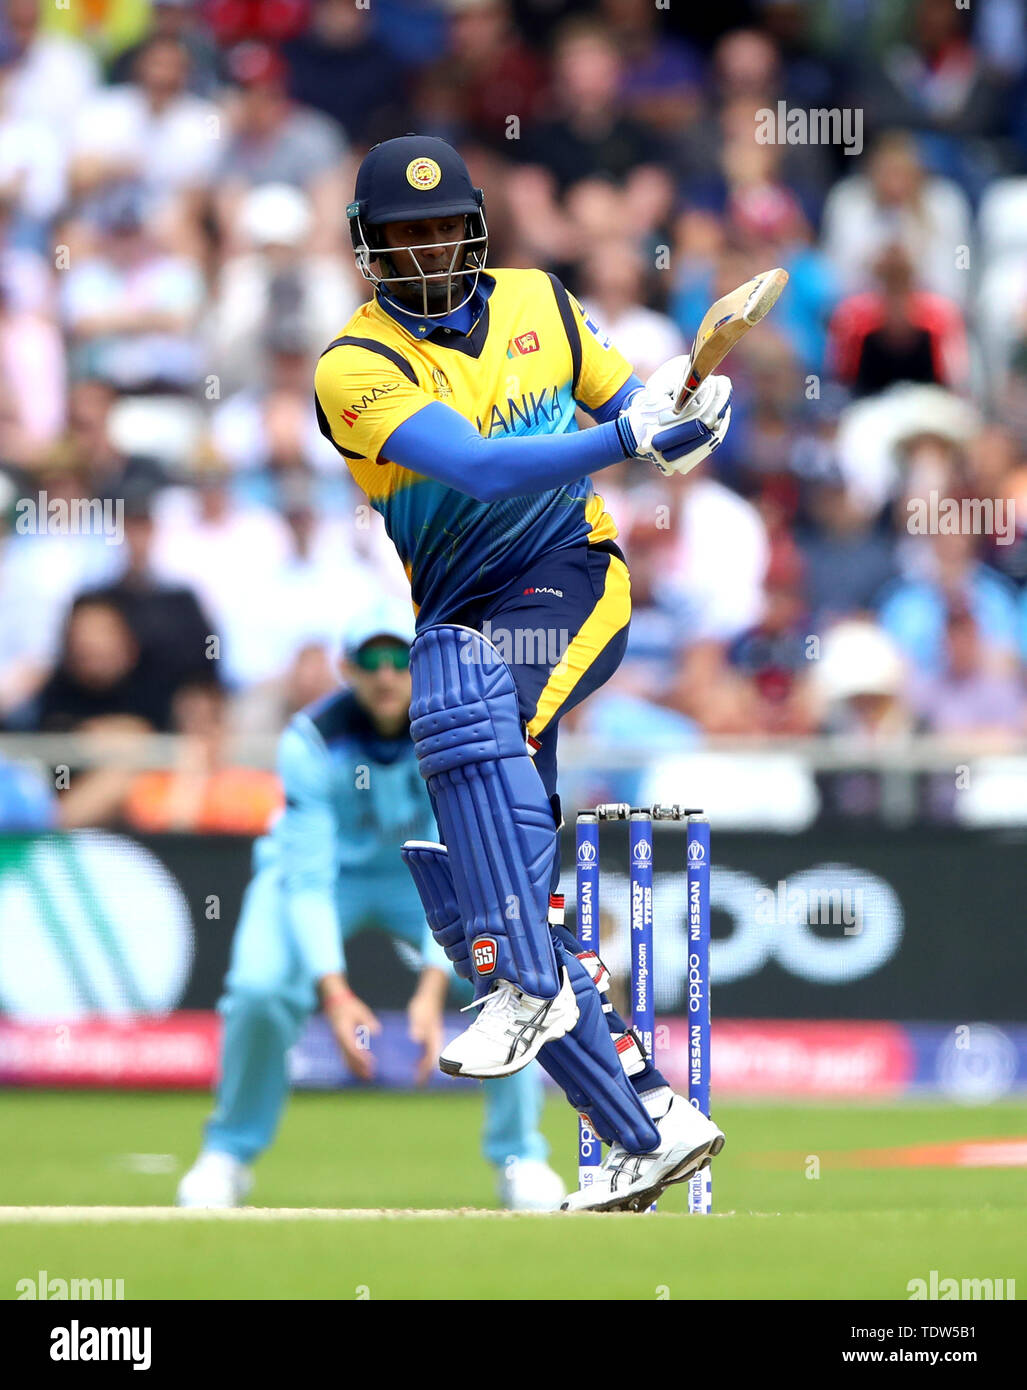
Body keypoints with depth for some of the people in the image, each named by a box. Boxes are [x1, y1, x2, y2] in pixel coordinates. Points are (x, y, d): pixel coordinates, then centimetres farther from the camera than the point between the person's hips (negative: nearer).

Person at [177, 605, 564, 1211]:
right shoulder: (311, 741, -28)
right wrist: (333, 993, -45)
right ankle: (229, 1155, -2)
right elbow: (308, 877, -32)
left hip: (424, 872, 1)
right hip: (329, 868, -1)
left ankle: (520, 1157, -3)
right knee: (260, 987, -27)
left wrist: (432, 991, -43)